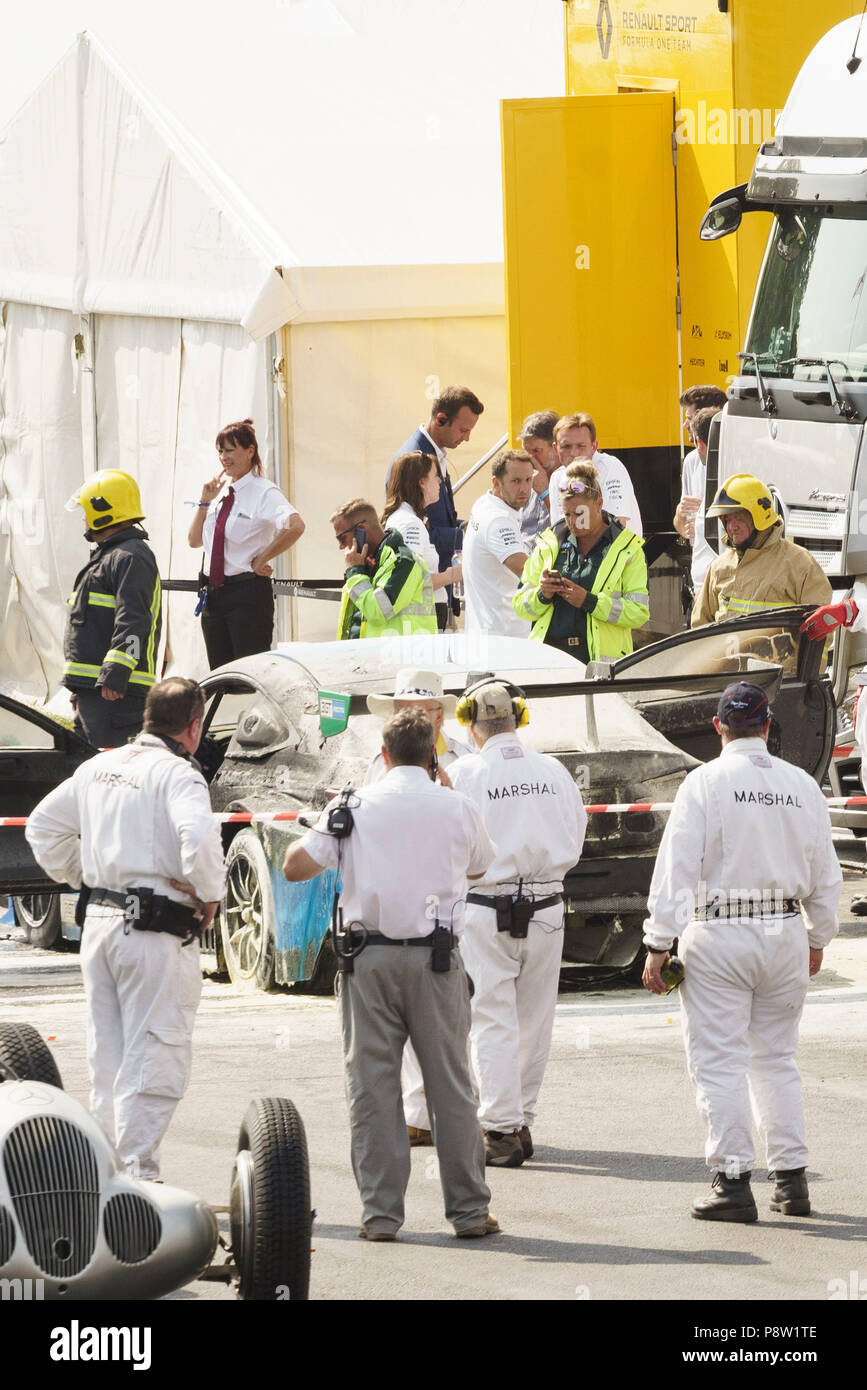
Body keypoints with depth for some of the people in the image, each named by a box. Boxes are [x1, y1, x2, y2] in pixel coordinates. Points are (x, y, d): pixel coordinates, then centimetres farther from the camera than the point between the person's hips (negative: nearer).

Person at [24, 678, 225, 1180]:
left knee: (108, 1058, 15)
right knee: (153, 1060, -5)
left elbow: (44, 827, 21)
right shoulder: (177, 774, -12)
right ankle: (137, 1172, -10)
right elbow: (199, 836, -29)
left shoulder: (99, 767, 12)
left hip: (100, 925, 8)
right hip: (157, 932, -8)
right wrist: (210, 895, -13)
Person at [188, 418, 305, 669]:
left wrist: (261, 559, -18)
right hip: (213, 591, 8)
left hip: (248, 591, -8)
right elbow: (194, 540, 16)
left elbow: (295, 526, -27)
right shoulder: (220, 491, 13)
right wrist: (205, 501, 4)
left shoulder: (264, 493, -9)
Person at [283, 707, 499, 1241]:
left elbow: (296, 866, -3)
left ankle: (381, 1212, 1)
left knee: (373, 1086, 4)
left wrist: (316, 829, 18)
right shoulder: (458, 809, 2)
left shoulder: (354, 807, 0)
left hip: (369, 955, 0)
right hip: (436, 957, 0)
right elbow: (480, 866, 21)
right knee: (452, 1086, 6)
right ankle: (469, 1209, 7)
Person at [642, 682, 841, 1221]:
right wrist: (818, 938, 25)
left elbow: (677, 868, -11)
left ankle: (734, 1181, -4)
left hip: (719, 936, -4)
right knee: (776, 1060, 14)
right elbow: (825, 876, 11)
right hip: (785, 931, 4)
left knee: (719, 1061, -1)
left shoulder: (705, 783, -8)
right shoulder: (801, 786, 5)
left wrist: (659, 945, -8)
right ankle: (792, 1180, 12)